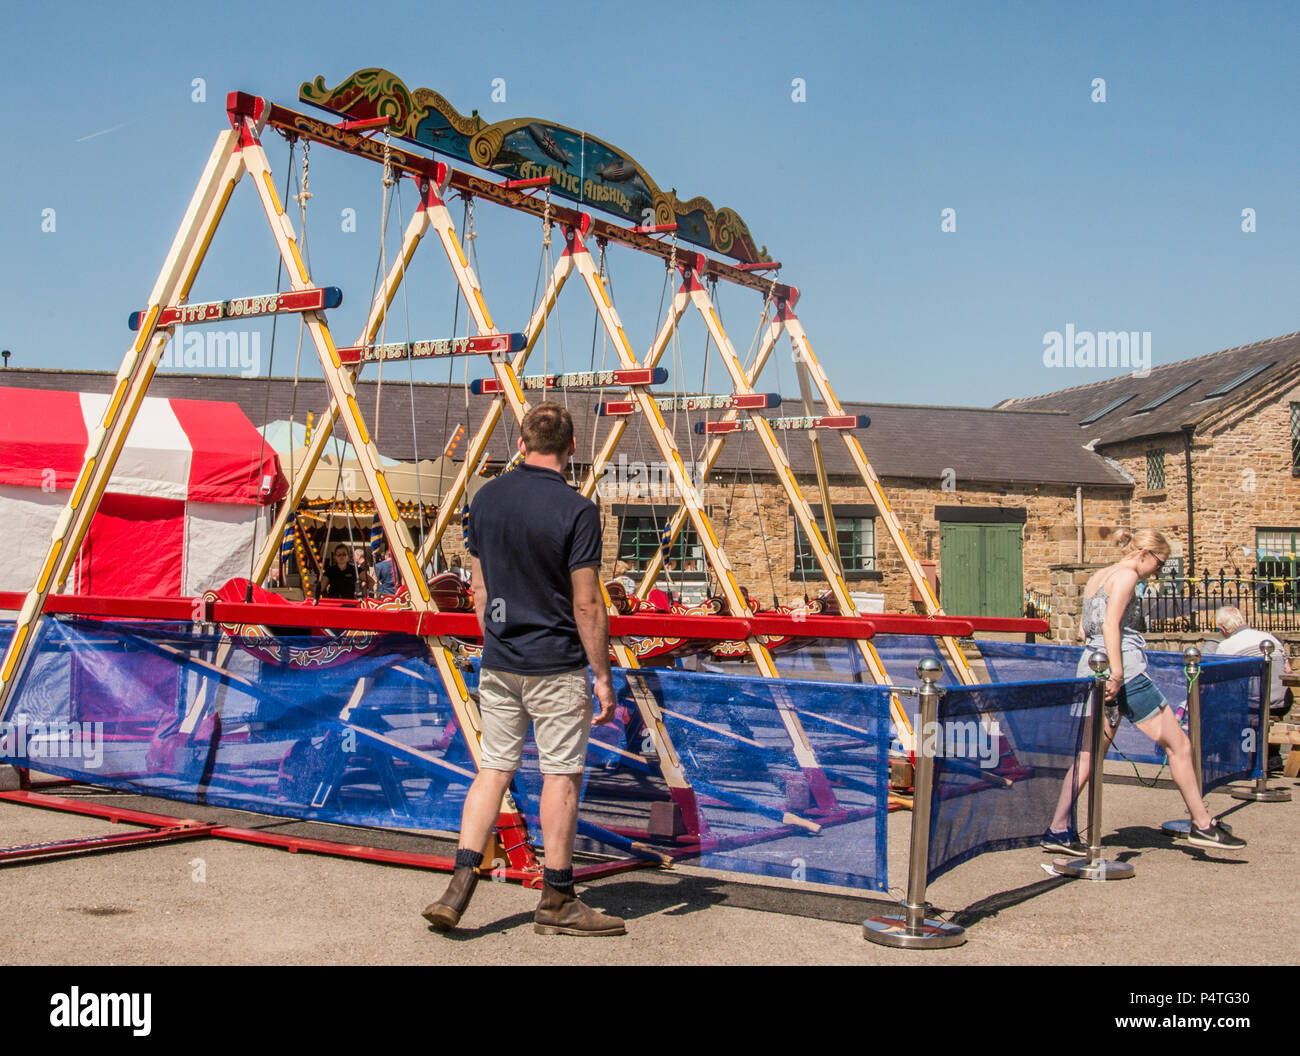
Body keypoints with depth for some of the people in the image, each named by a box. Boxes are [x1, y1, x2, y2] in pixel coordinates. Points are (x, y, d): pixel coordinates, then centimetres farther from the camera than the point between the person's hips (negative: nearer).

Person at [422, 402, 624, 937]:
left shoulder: (485, 498, 4)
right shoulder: (576, 510, -14)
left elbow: (480, 588, 10)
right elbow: (587, 604, -14)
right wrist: (603, 675, -6)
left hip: (498, 665, 5)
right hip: (556, 665, -5)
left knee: (494, 768, 12)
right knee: (562, 775, 3)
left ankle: (460, 885, 5)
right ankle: (557, 903, 11)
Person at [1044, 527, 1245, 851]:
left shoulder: (1097, 577, 20)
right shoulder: (1127, 575, -6)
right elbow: (1111, 624, -19)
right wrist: (1116, 672, -24)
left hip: (1090, 667, 9)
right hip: (1126, 671, -9)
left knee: (1089, 757, 9)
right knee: (1178, 744, 1)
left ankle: (1057, 830, 6)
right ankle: (1202, 825, 6)